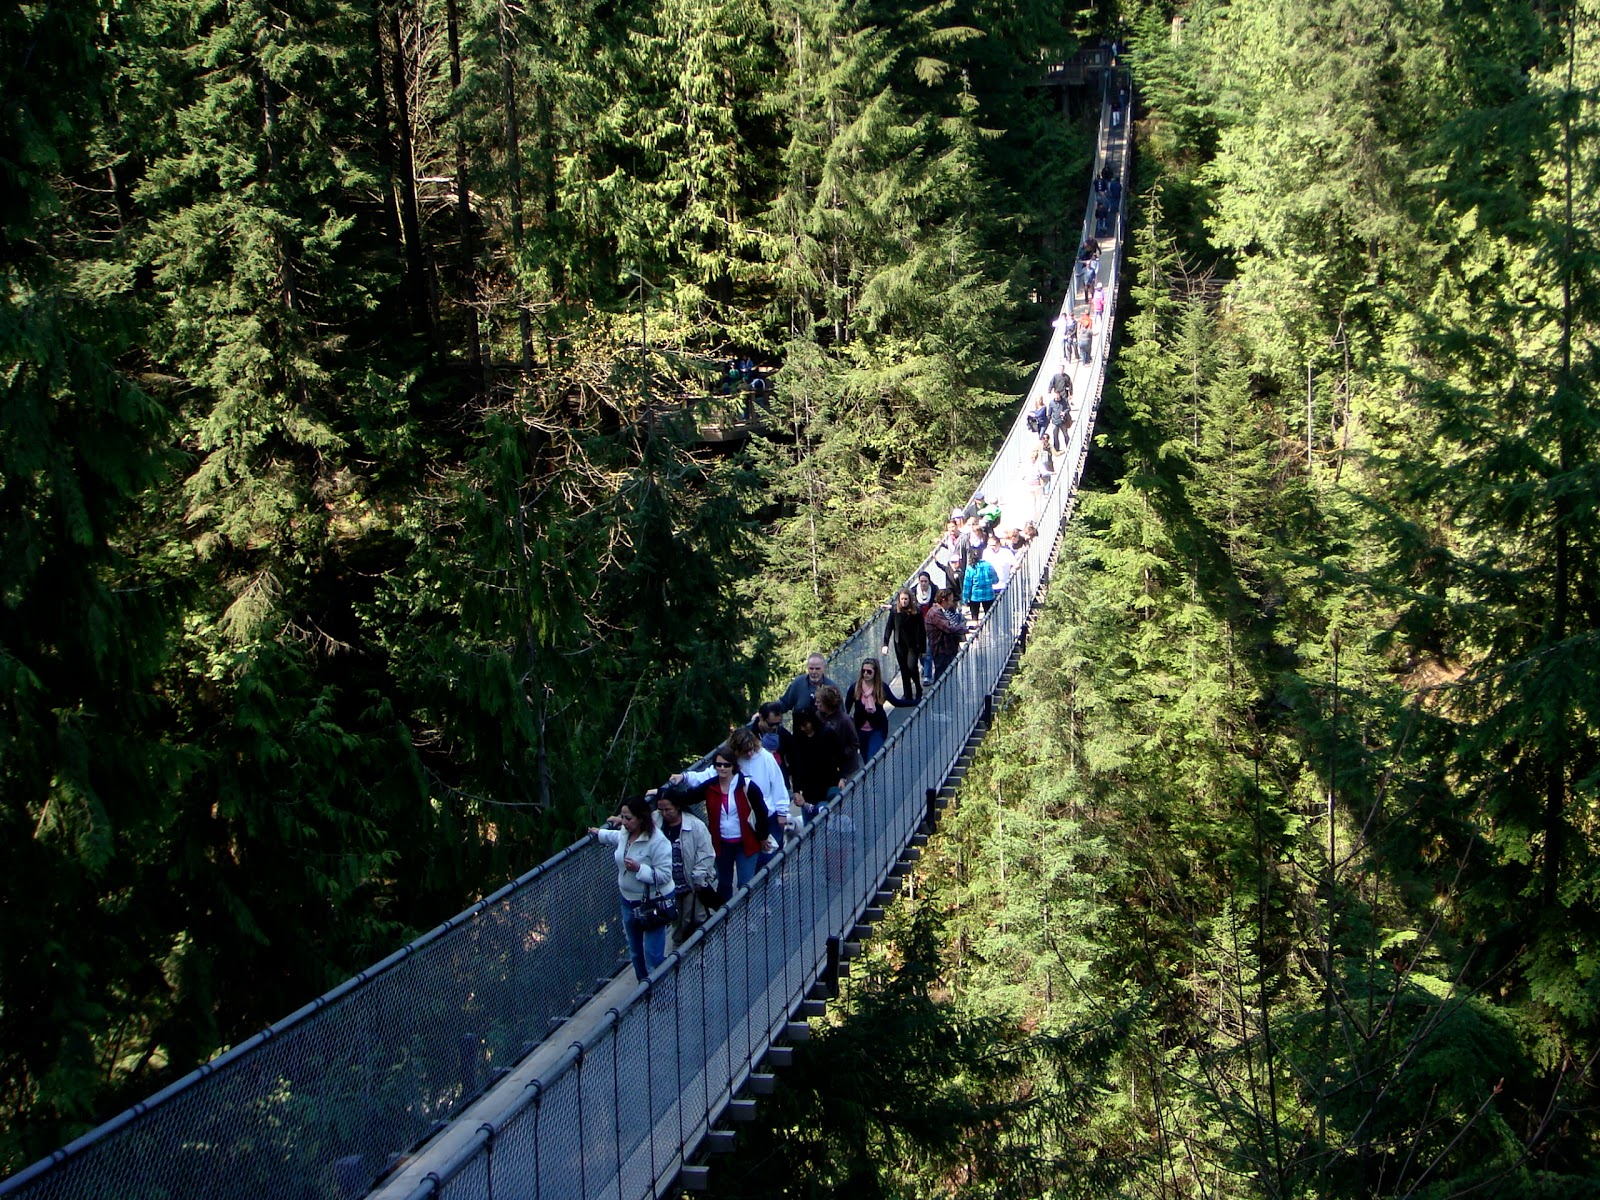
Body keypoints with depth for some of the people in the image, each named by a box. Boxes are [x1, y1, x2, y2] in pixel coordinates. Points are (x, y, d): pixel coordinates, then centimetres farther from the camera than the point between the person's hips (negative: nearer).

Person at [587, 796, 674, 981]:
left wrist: (639, 868, -32)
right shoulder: (624, 833, -1)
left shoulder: (657, 841, -25)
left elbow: (664, 875, -26)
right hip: (629, 901, 8)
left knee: (652, 955, -9)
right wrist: (599, 833, 41)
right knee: (635, 952, 19)